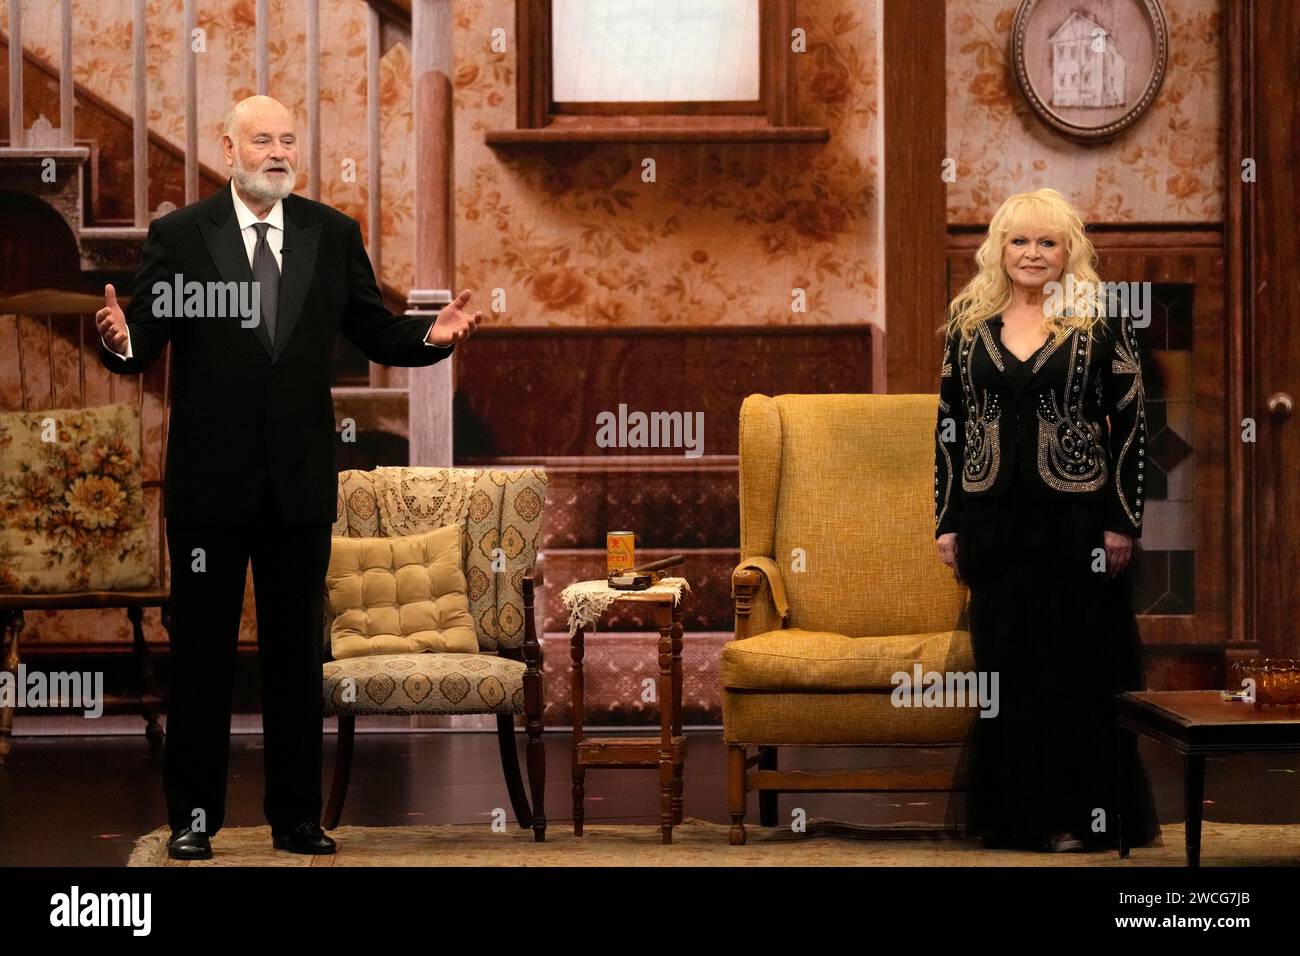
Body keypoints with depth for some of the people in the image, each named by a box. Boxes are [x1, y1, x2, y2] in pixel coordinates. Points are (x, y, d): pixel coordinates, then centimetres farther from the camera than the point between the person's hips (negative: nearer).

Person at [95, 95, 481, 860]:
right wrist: (120, 342, -29)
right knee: (201, 652, 5)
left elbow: (375, 333, 7)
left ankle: (297, 817, 17)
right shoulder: (179, 236, -2)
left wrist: (433, 335, -12)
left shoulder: (333, 235, 6)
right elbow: (145, 342, -7)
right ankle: (194, 816, 14)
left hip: (300, 481, 2)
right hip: (210, 480, -2)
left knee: (297, 653, 9)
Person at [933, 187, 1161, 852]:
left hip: (1077, 517, -3)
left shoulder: (1100, 320, -1)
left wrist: (1123, 521, -7)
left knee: (1079, 665, 1)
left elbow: (1131, 420, -2)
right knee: (1006, 665, 6)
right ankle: (1015, 813, 15)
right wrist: (947, 521, 6)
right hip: (995, 518, 3)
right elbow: (949, 424, 10)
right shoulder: (969, 322, 7)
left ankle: (1081, 815, 9)